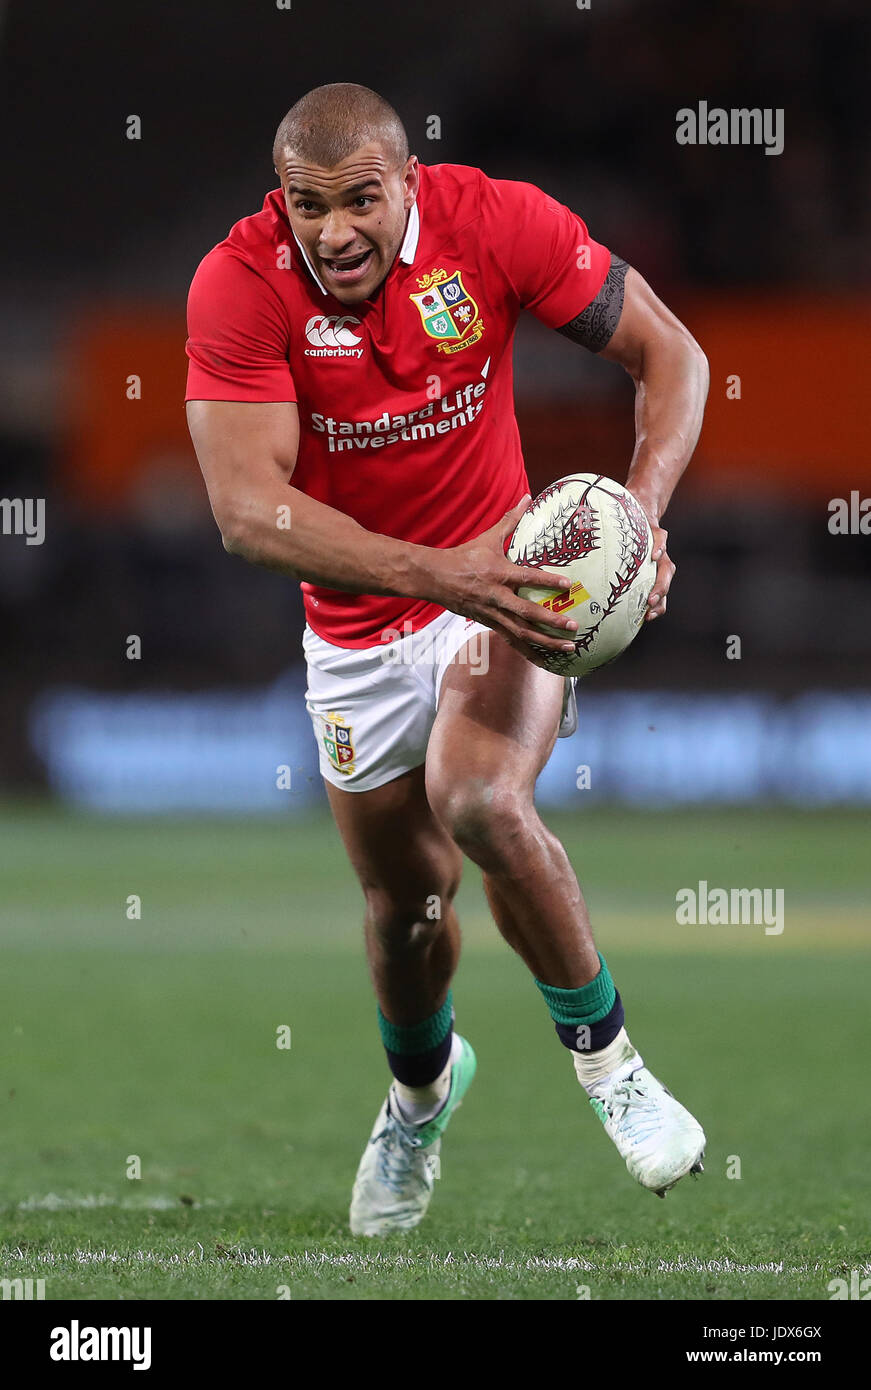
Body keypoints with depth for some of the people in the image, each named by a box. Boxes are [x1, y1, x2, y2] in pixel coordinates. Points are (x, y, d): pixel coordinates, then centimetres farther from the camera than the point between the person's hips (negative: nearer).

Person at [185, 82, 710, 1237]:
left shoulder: (496, 223, -20)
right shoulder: (241, 286, -22)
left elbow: (668, 352, -9)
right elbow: (249, 510, -30)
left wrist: (642, 511, -27)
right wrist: (441, 572, -41)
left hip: (503, 577, -2)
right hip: (358, 634, 2)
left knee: (481, 801, -29)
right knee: (405, 898, 15)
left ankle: (604, 1055, -7)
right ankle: (421, 1087, 49)